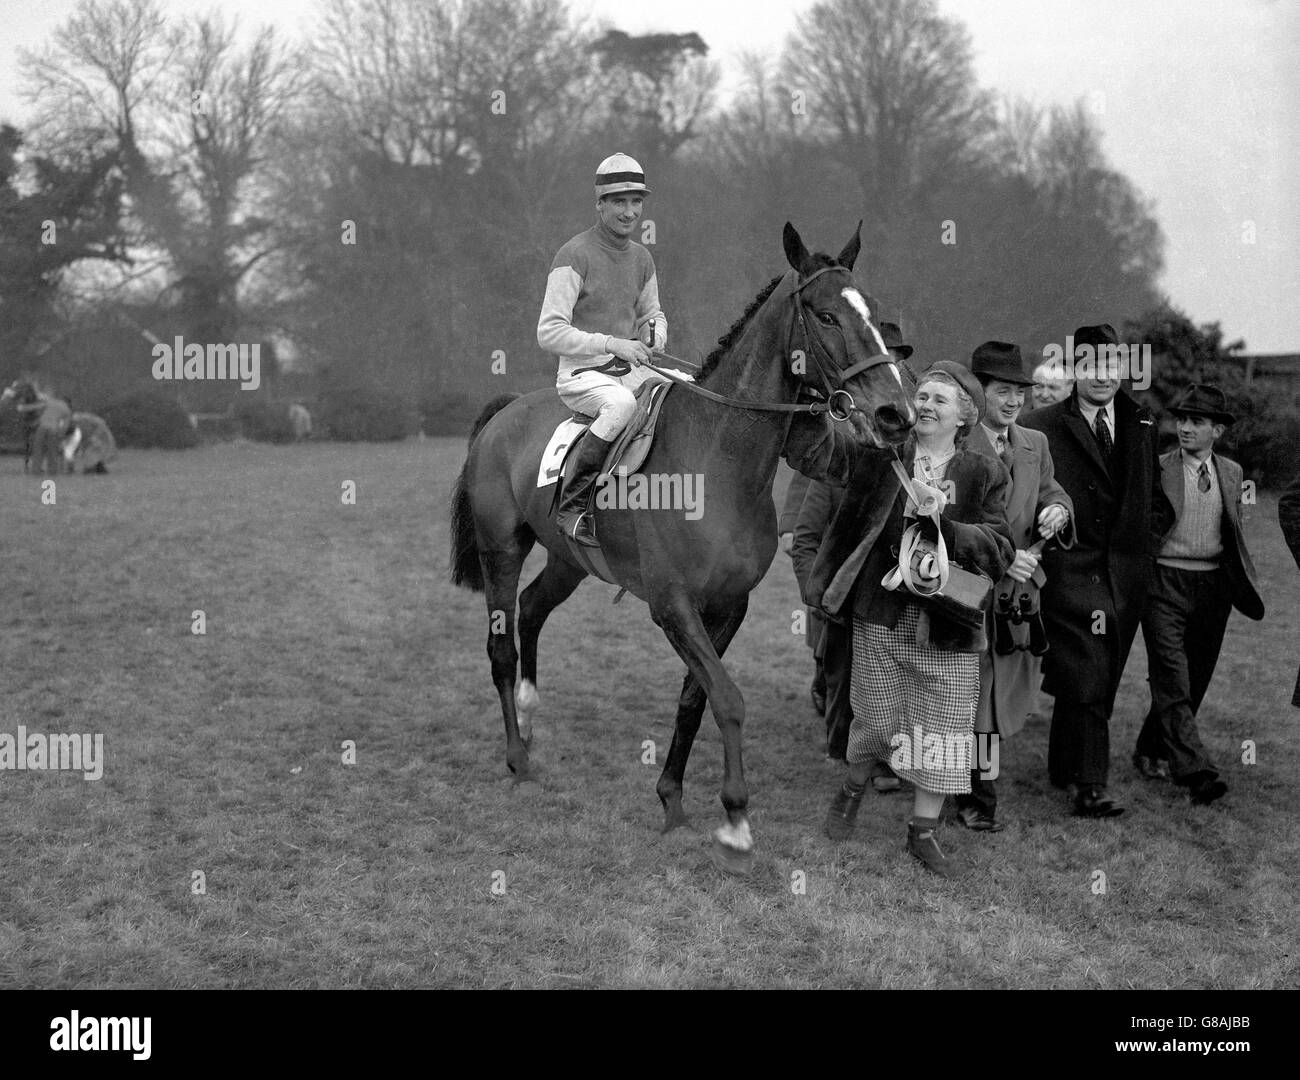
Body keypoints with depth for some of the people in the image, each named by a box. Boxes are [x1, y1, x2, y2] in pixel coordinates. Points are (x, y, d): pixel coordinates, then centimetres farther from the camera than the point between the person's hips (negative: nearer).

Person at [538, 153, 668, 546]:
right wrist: (611, 343, -22)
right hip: (582, 372, -7)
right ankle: (571, 506, -28)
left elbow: (652, 313, 26)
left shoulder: (641, 259, 11)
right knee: (621, 404, -38)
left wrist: (656, 334, 1)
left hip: (631, 369, 7)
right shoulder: (575, 256, -11)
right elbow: (549, 333, -15)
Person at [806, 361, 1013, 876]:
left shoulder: (984, 475, 0)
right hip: (881, 612, 0)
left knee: (942, 728, 2)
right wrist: (820, 586, 7)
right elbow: (844, 525, 9)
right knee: (876, 717, 4)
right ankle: (852, 790, 34)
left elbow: (999, 553, -7)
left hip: (948, 621, 0)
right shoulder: (880, 458, 3)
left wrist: (942, 521, -19)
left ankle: (923, 832, 16)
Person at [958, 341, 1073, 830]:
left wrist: (1056, 511, -12)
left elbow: (1054, 495, 13)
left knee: (1010, 694, 9)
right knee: (975, 698, -1)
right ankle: (977, 800, 13)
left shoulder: (1035, 444, 12)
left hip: (1020, 586, 6)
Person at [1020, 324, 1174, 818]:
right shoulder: (1040, 428, -4)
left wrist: (1146, 542, 9)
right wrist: (1046, 541, -8)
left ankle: (1063, 768, 25)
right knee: (1086, 679, -13)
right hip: (1068, 570, -5)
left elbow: (1158, 498, 20)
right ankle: (1089, 786, -12)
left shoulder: (1141, 426, 12)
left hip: (1126, 574, 5)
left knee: (1102, 682, 10)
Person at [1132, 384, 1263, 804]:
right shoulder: (1156, 469, -2)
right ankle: (1195, 770, -17)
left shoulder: (1231, 473, 11)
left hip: (1213, 588, 4)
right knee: (1172, 680, -13)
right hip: (1164, 584, -4)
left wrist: (1244, 583, 13)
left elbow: (1234, 536, 18)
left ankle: (1151, 752, 26)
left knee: (1195, 679, 9)